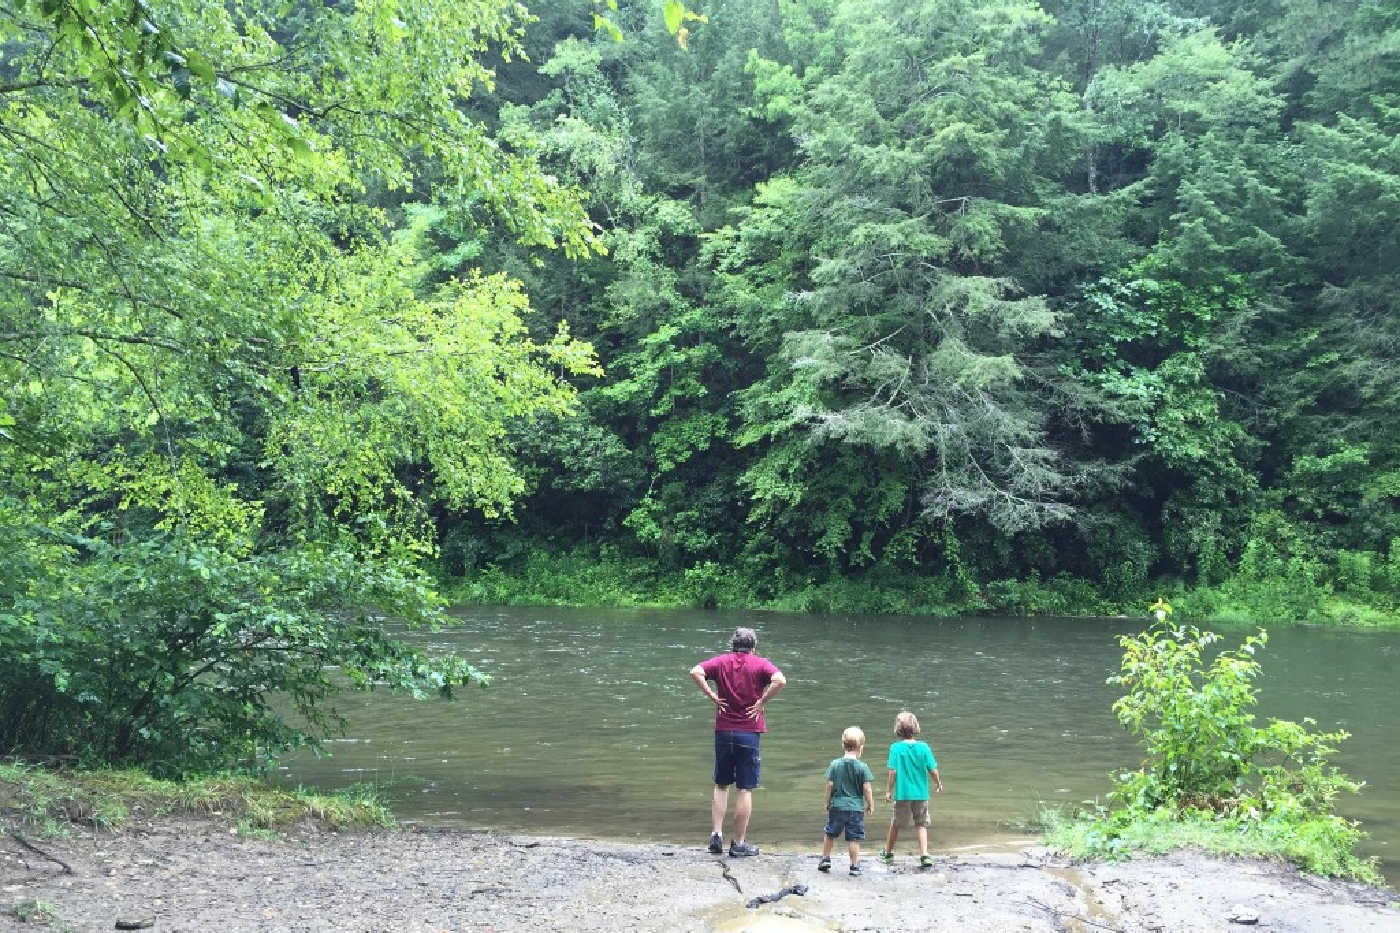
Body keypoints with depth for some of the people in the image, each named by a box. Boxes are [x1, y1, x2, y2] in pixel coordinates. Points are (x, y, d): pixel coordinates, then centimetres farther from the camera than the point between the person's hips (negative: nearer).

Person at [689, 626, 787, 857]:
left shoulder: (721, 661, 5)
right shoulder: (760, 664, -2)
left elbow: (695, 672, -11)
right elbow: (780, 680, -21)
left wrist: (713, 696, -6)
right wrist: (762, 701, -10)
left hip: (723, 731, 3)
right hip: (749, 733, -2)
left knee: (721, 786, 17)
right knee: (745, 789, 4)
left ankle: (716, 834, 10)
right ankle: (739, 844, 7)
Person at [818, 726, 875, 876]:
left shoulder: (834, 764, -3)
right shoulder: (863, 767, -8)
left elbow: (829, 785, -2)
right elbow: (867, 788, -9)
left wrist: (827, 802, 10)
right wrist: (870, 804, 5)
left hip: (837, 805, 2)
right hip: (856, 807, -1)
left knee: (829, 833, 18)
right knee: (853, 838, 4)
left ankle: (825, 859, 25)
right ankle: (855, 866, 7)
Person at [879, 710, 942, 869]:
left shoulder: (896, 747, -9)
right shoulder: (924, 747, -4)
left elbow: (893, 772, -12)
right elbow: (933, 770, -3)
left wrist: (888, 791, -2)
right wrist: (939, 784, 15)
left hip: (902, 793, -1)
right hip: (921, 793, 1)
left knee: (895, 824, 15)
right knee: (922, 824, 11)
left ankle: (888, 853, 31)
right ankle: (924, 855, -2)